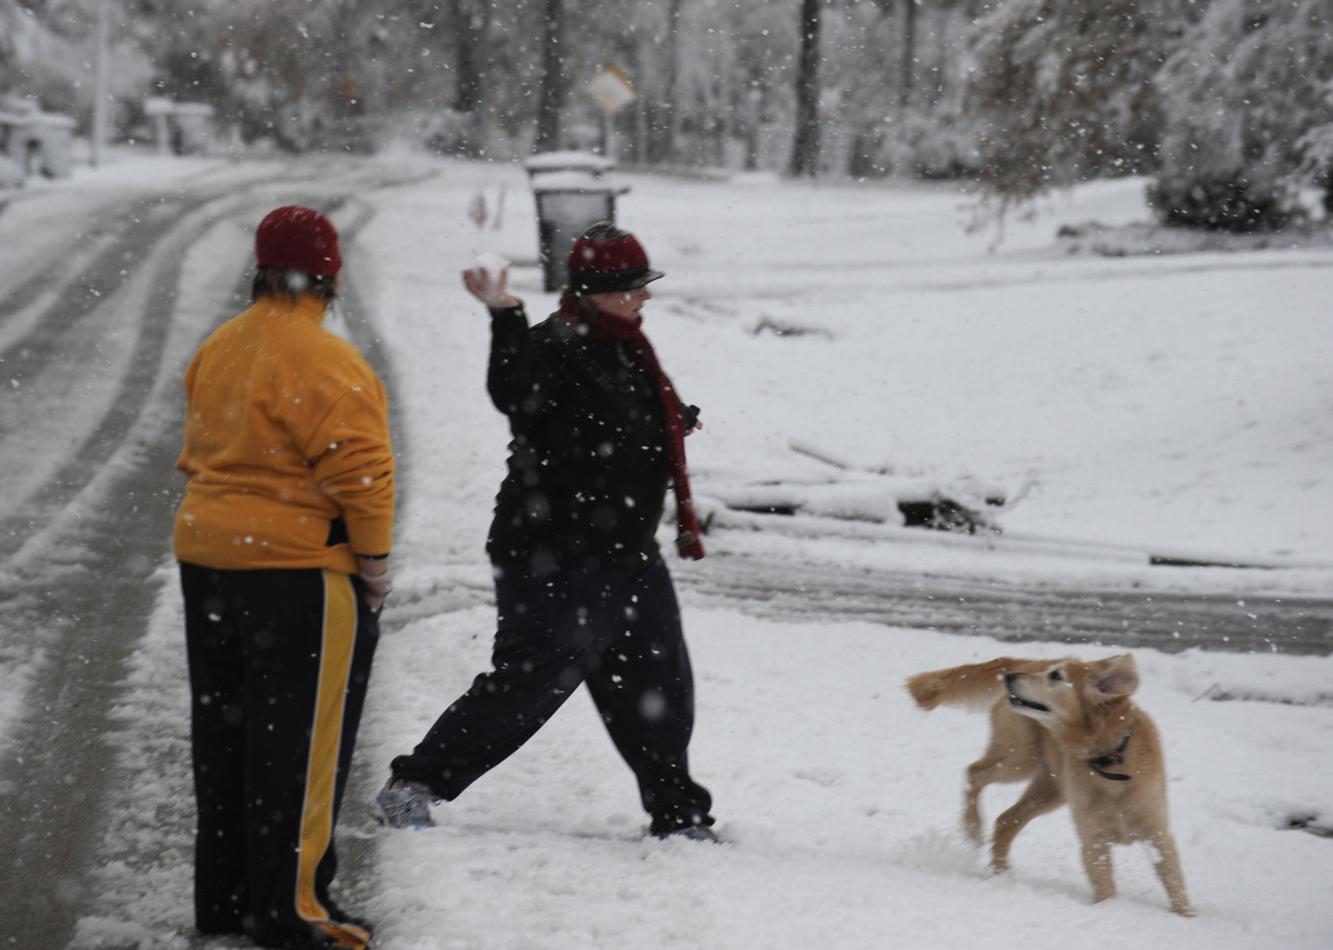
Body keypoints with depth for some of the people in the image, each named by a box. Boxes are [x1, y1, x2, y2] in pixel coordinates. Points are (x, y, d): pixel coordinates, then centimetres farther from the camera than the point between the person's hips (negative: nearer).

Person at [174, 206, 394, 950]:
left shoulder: (219, 350, 9)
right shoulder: (320, 359, -17)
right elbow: (357, 465, -21)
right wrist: (374, 556, -11)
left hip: (209, 557, 8)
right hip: (299, 567, -8)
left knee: (226, 733, 15)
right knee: (300, 741, -1)